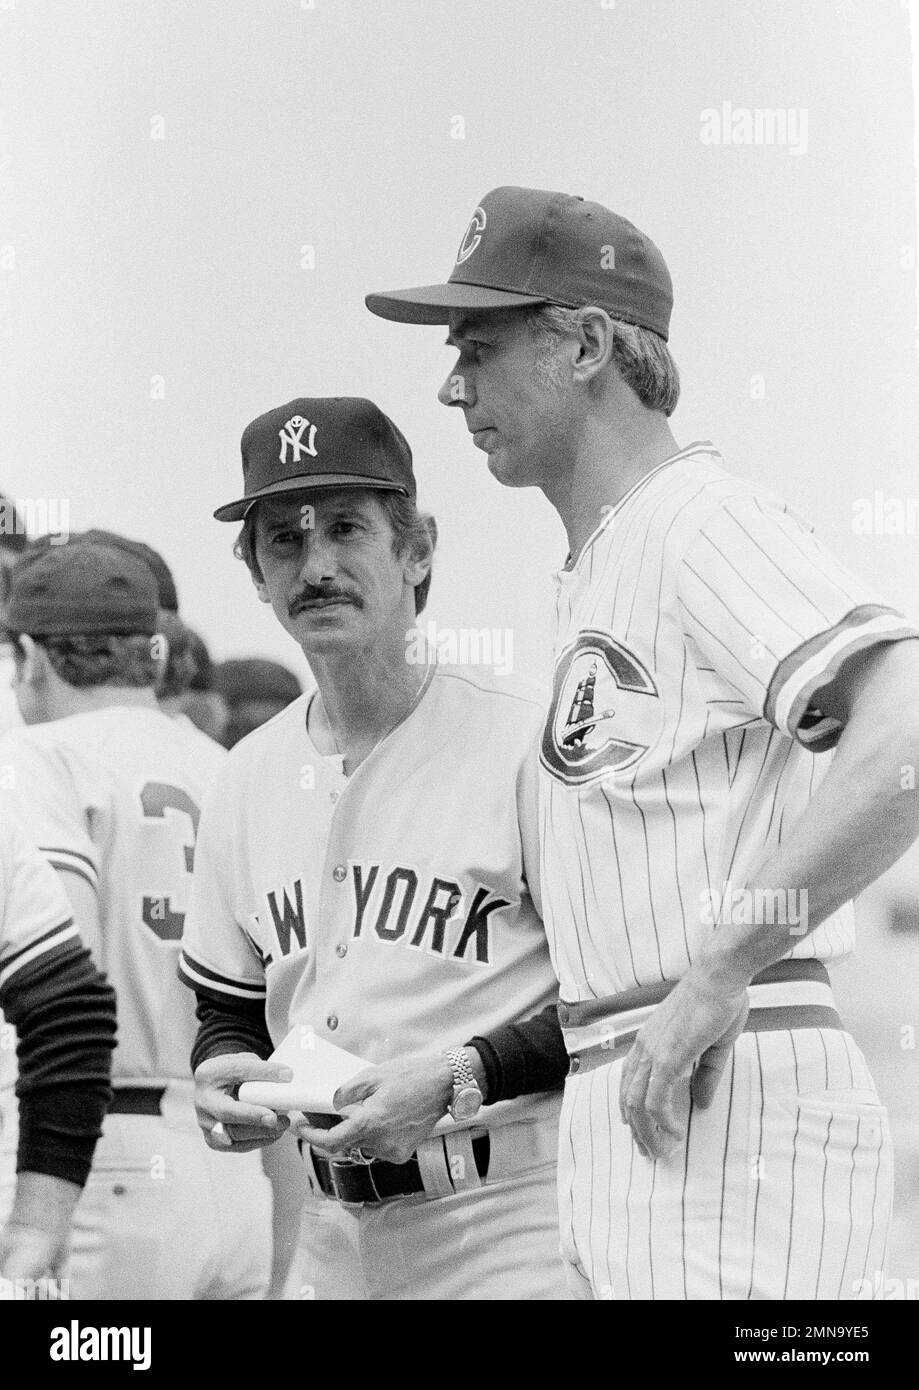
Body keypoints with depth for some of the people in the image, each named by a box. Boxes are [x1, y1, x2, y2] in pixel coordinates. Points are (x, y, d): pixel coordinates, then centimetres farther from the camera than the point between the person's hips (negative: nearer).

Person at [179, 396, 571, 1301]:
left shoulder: (523, 742, -9)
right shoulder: (244, 783, 11)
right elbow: (229, 1012, 20)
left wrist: (462, 1075, -20)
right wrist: (219, 1080, -2)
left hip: (509, 1220, -6)